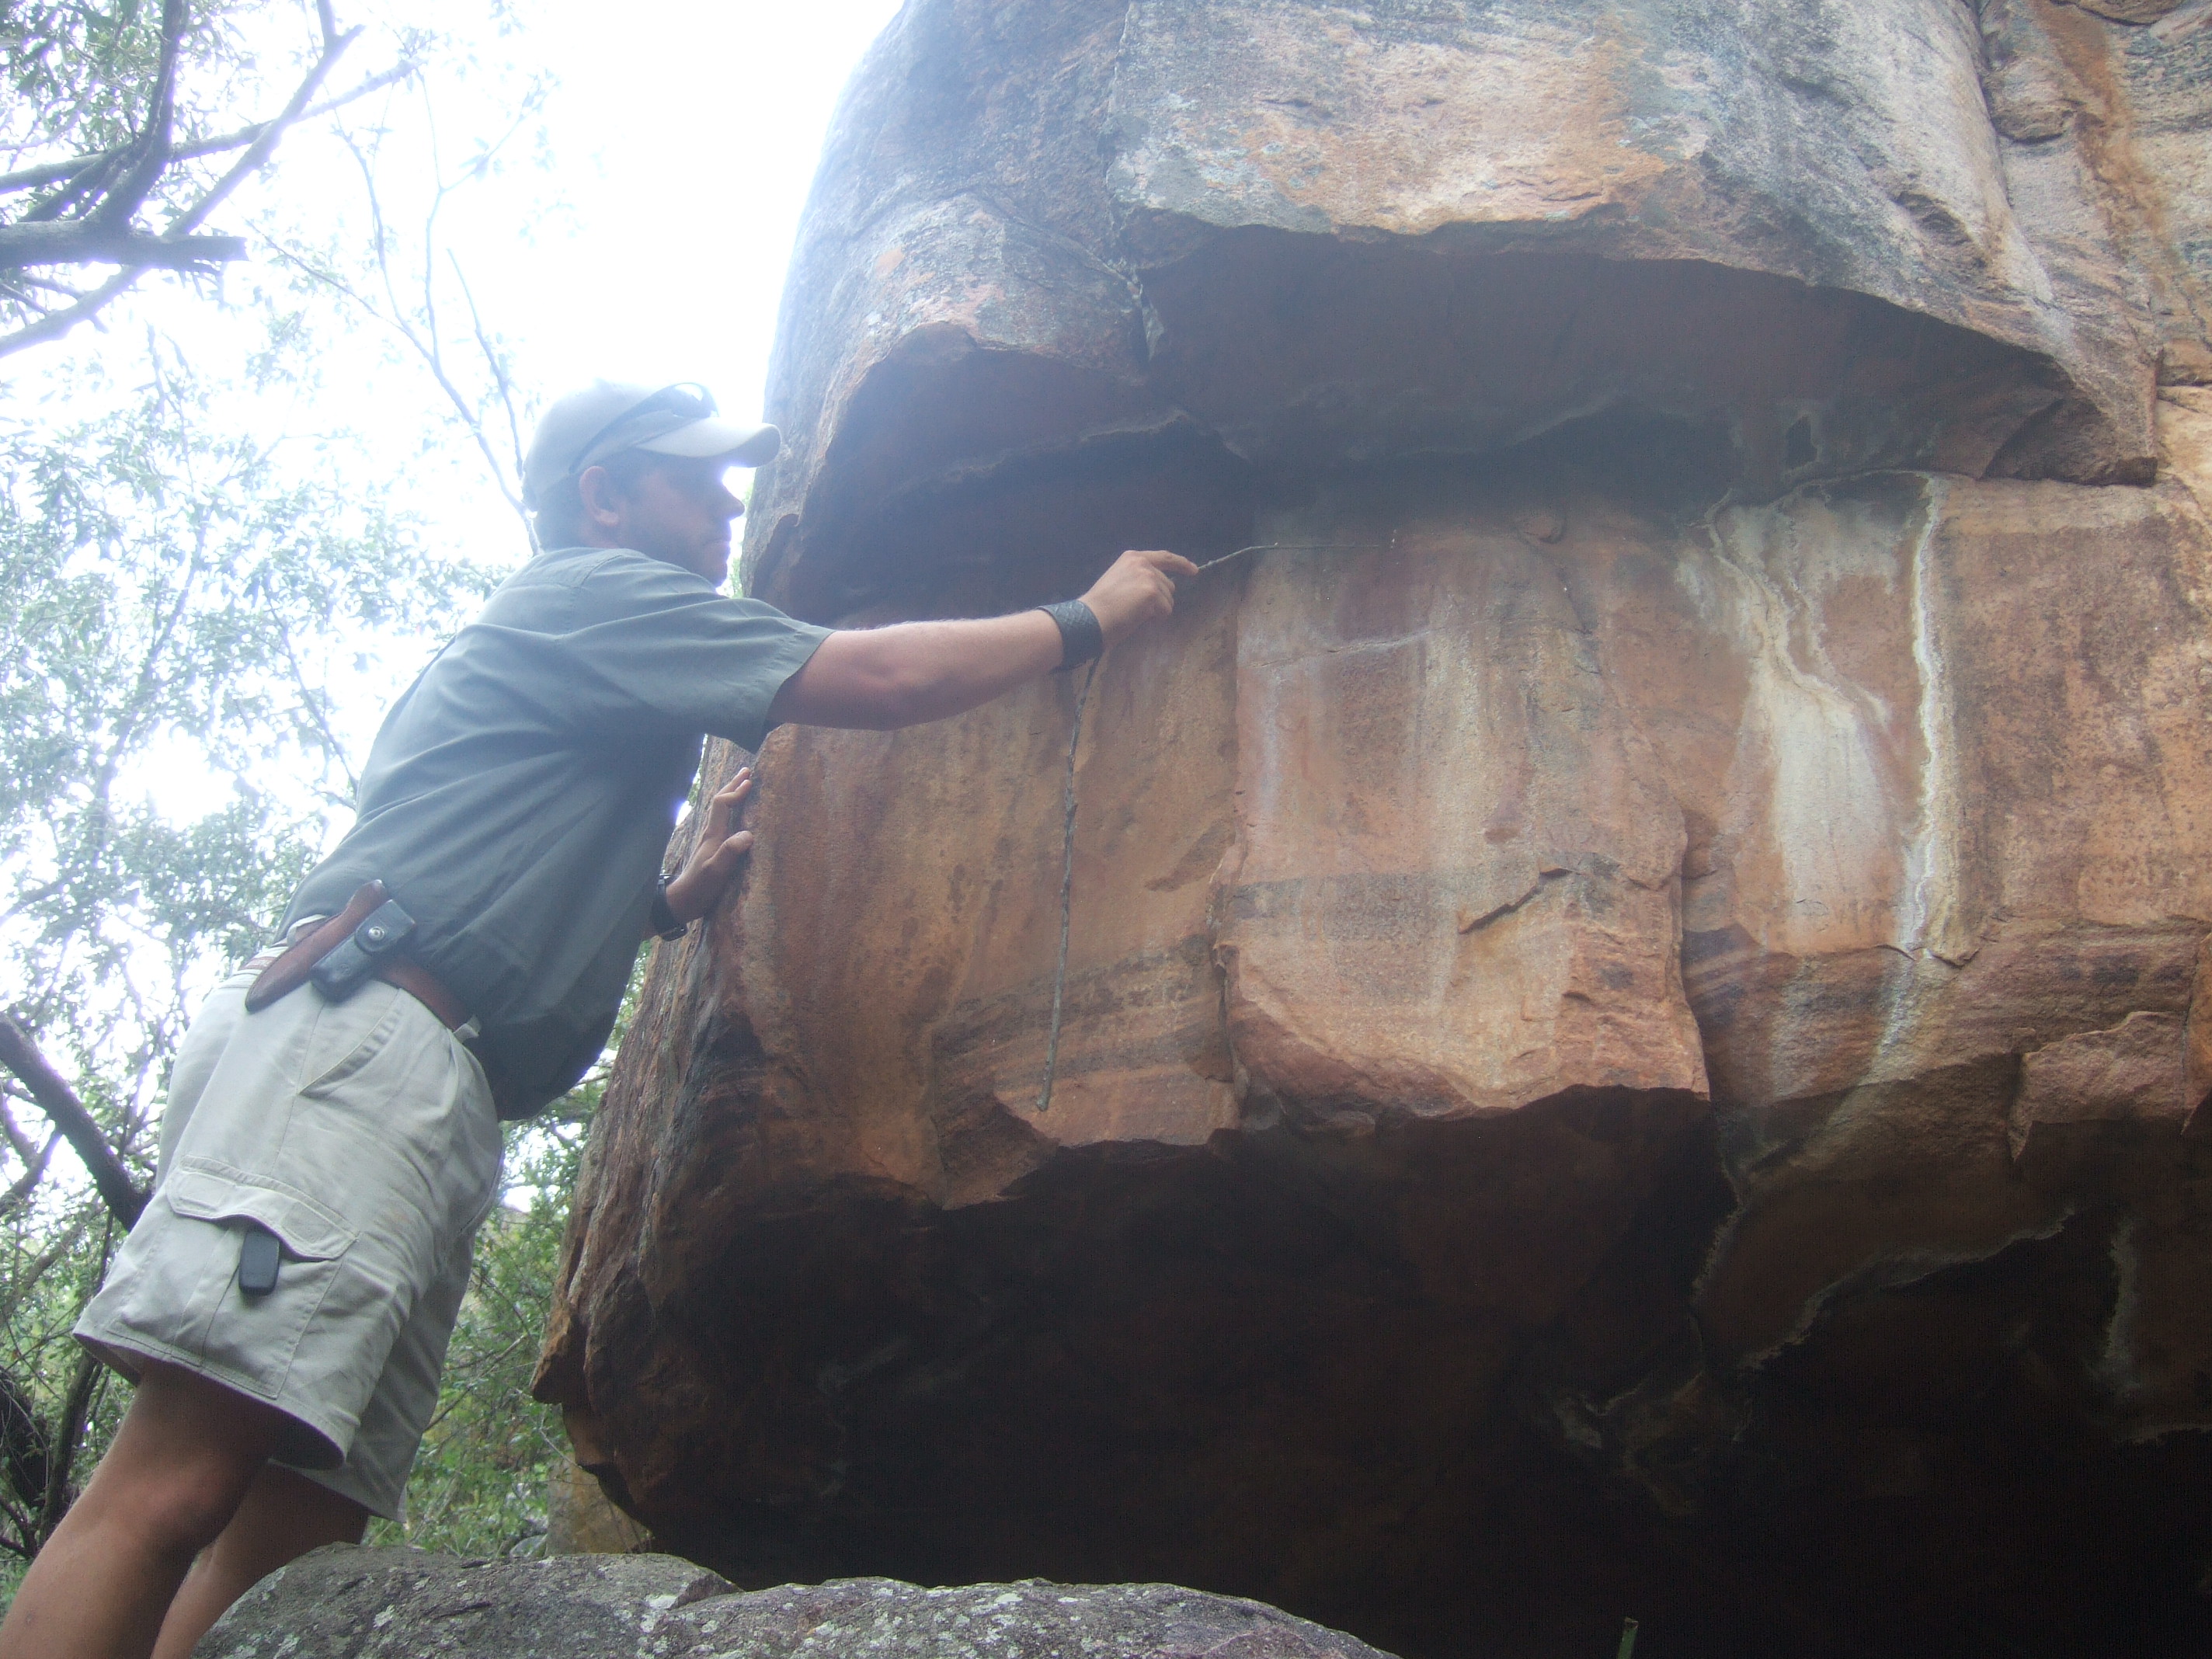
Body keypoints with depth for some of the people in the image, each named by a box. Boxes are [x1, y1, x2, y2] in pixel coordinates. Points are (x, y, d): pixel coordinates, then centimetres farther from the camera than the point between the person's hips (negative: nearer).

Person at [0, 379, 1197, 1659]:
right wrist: (1090, 618, 10)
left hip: (434, 1104, 10)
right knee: (174, 1489, -20)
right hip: (363, 1041, -10)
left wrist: (689, 889, 28)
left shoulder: (584, 674, 35)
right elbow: (880, 678, -2)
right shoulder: (594, 591, 6)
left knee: (294, 1550, -1)